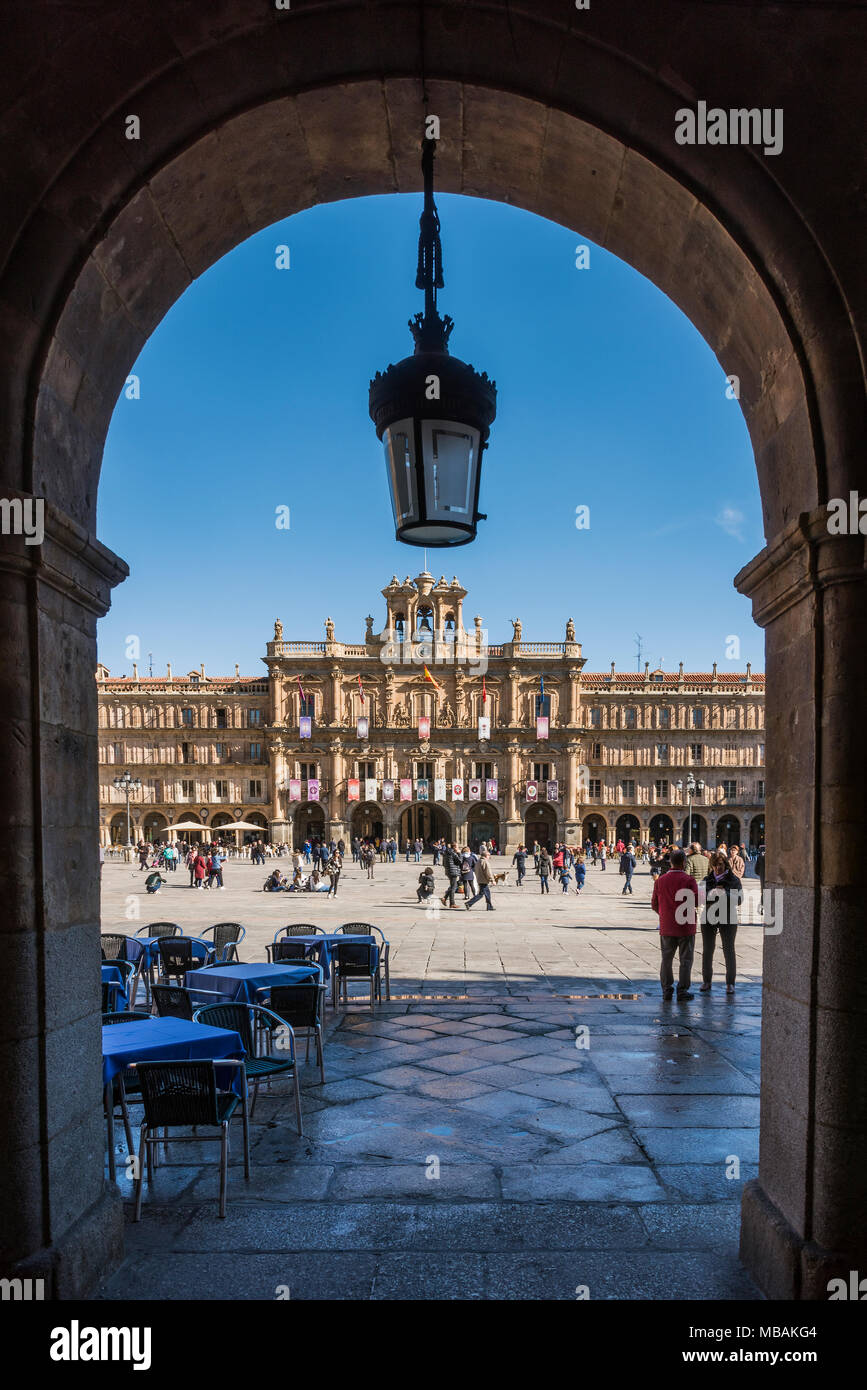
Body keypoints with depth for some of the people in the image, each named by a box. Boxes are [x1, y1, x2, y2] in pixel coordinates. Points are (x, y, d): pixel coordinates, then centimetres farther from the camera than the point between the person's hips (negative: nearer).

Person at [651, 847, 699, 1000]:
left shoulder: (660, 880, 1)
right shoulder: (689, 880, -12)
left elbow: (654, 904, 6)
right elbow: (696, 902, -15)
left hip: (666, 927, 3)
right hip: (686, 927, -3)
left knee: (666, 959, 13)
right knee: (685, 960, 7)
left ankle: (667, 990, 15)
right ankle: (682, 991, 8)